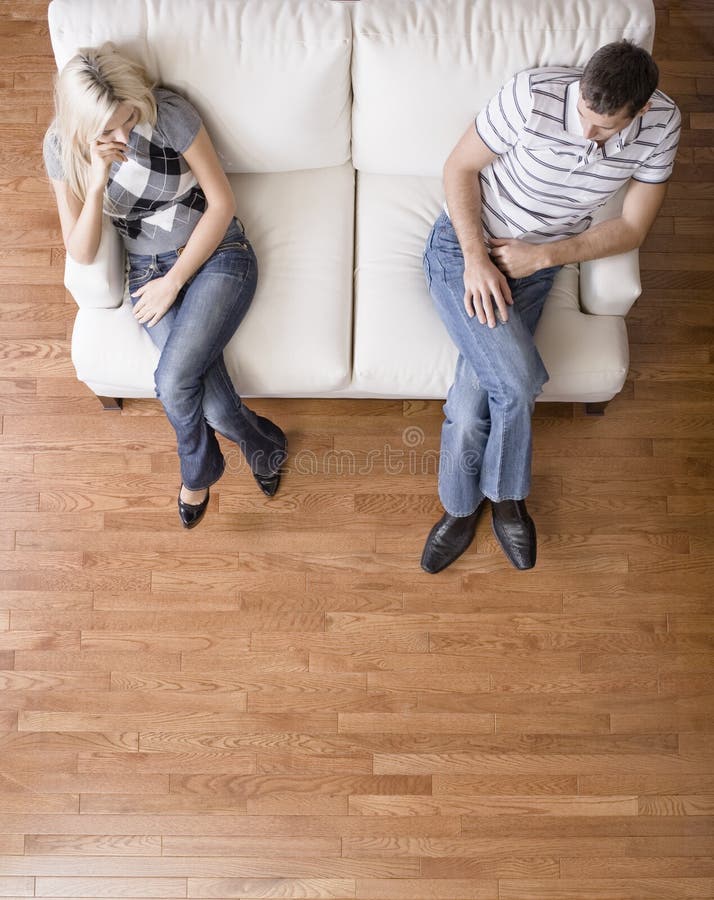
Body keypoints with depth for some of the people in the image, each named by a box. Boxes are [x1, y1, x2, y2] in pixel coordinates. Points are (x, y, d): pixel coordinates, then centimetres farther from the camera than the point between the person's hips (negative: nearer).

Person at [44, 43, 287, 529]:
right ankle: (264, 443, 13)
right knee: (214, 407, -21)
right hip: (149, 270, 3)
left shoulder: (169, 113, -15)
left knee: (173, 382, -24)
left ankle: (198, 472, 9)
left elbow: (223, 202, -10)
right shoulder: (62, 145, -5)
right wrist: (98, 179, -21)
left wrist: (174, 280, -11)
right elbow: (82, 252, -6)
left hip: (217, 254, -2)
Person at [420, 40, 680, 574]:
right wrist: (477, 259, -22)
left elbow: (633, 228, -5)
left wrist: (541, 256, -17)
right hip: (466, 245, -2)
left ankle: (463, 505, 14)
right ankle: (507, 495, 9)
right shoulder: (533, 95, -22)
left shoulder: (662, 125, -11)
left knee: (479, 386, -15)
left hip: (538, 265, 3)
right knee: (519, 380, -21)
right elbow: (460, 168, -10)